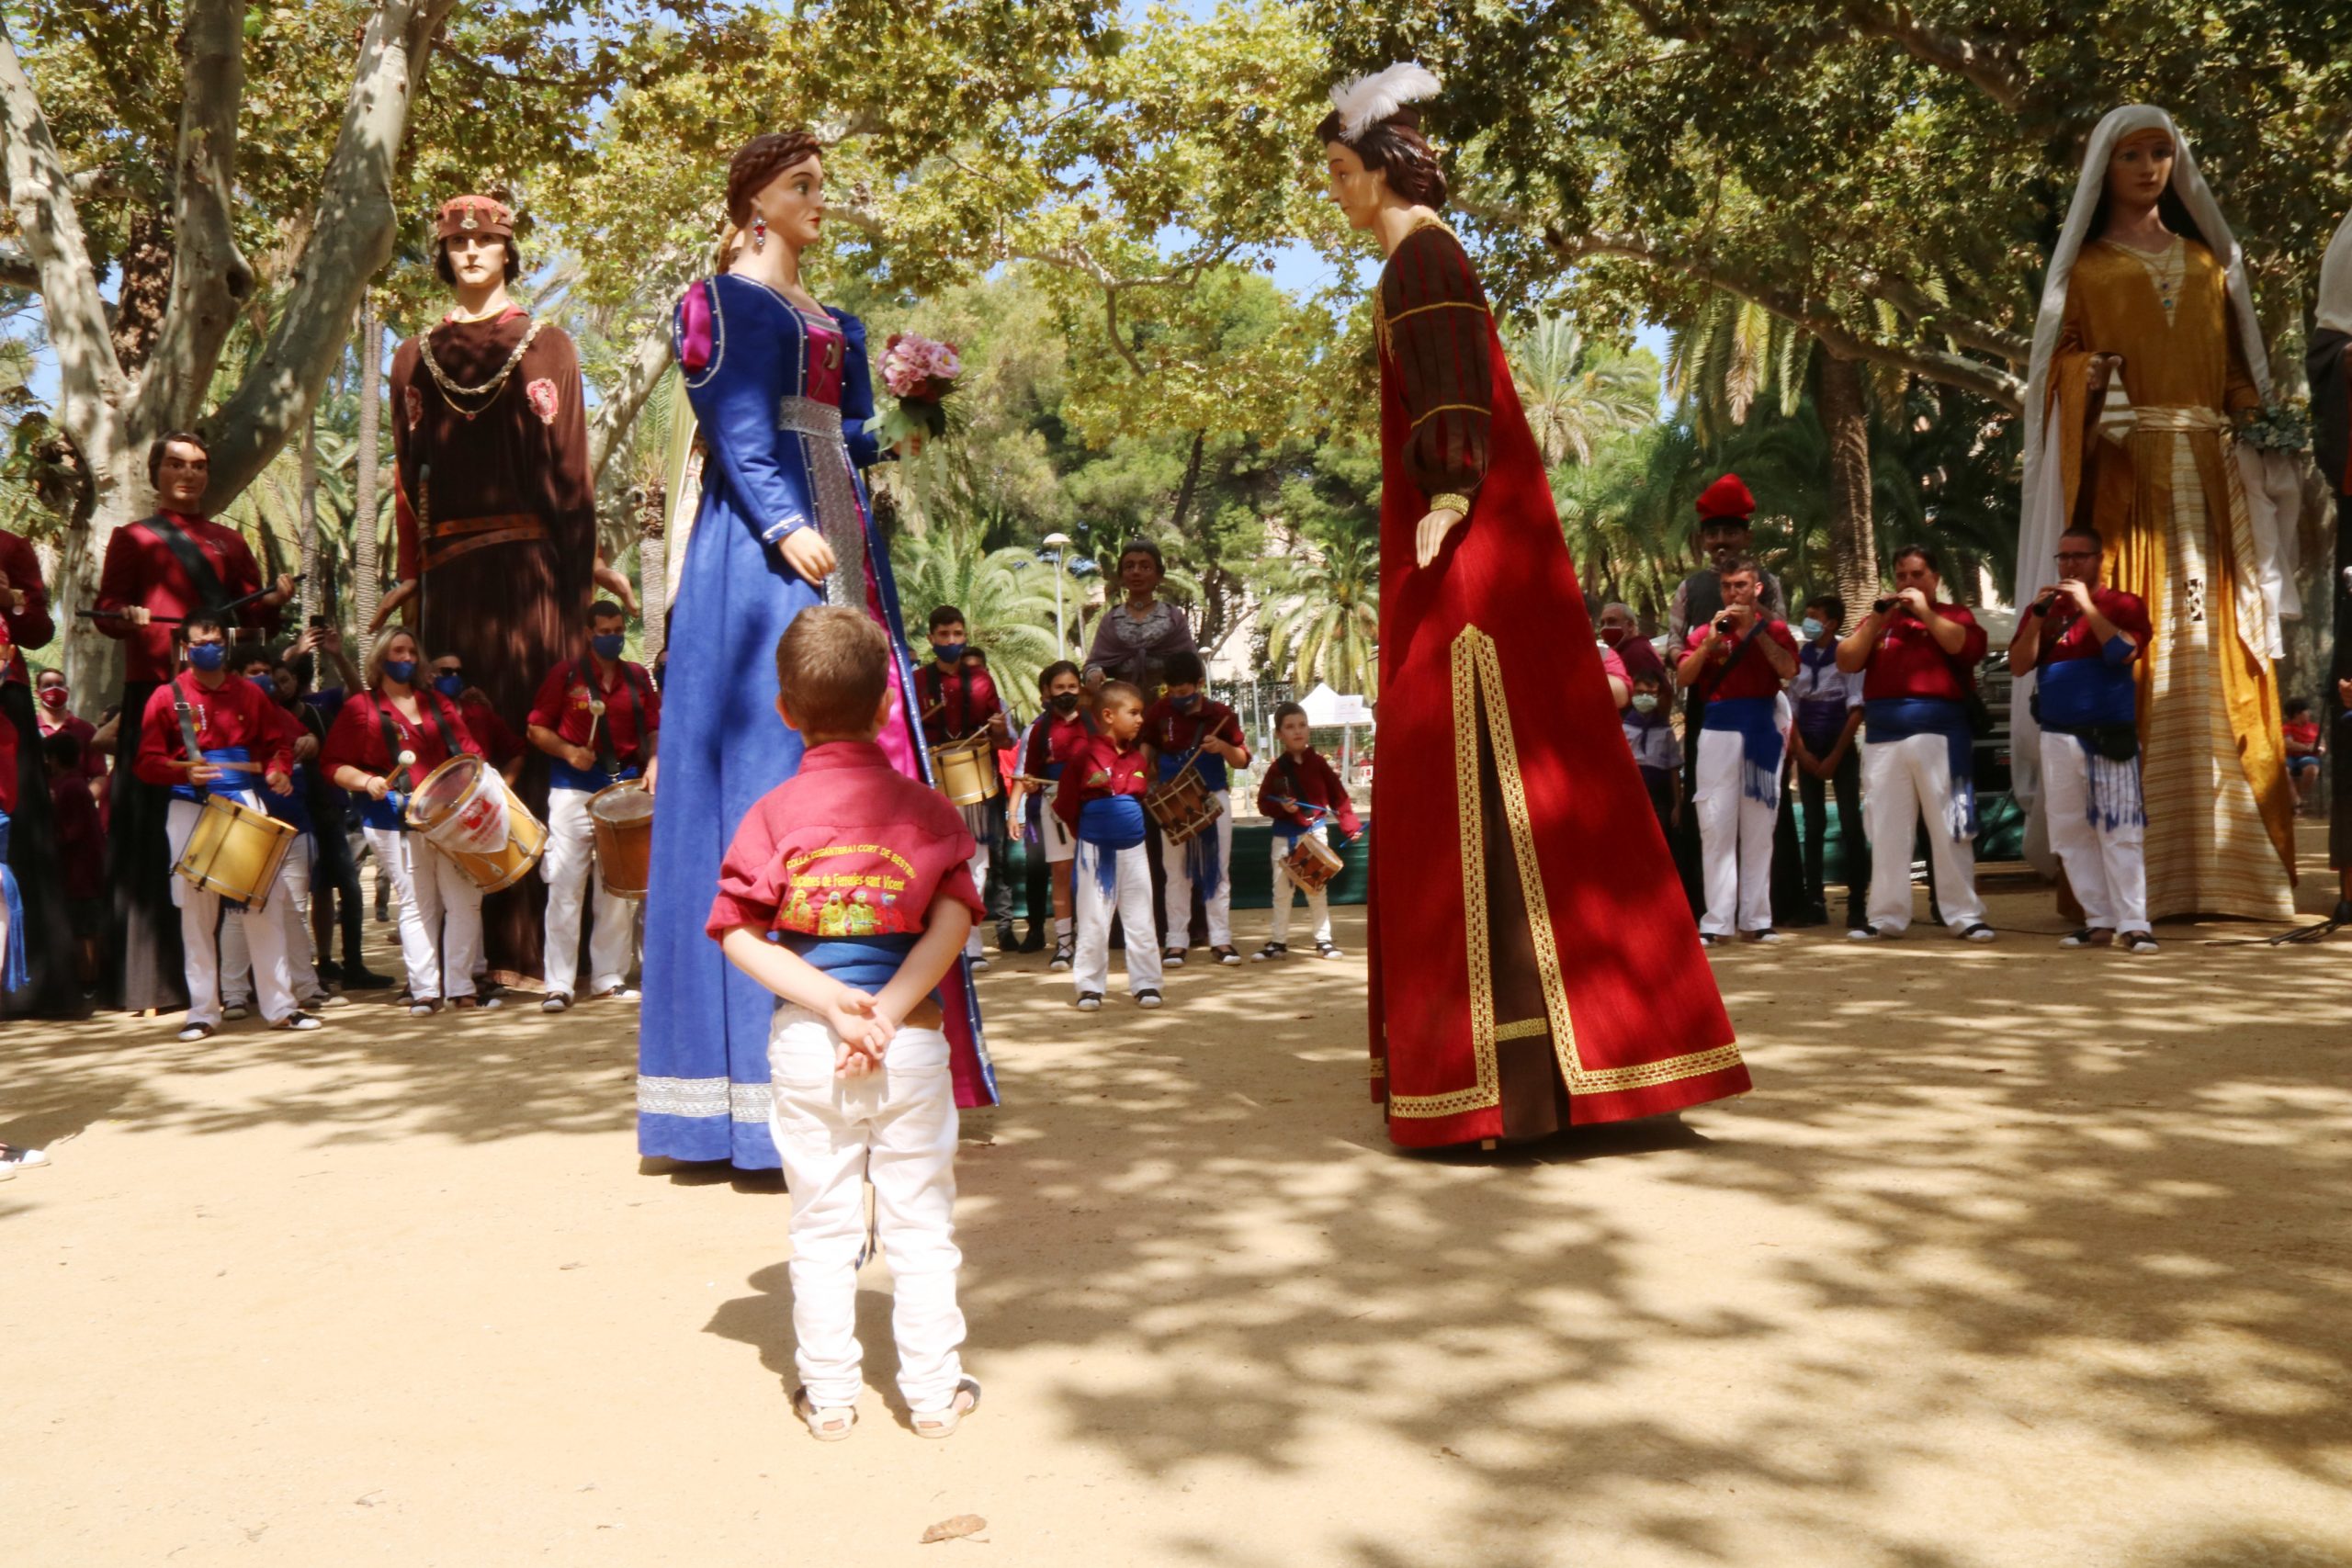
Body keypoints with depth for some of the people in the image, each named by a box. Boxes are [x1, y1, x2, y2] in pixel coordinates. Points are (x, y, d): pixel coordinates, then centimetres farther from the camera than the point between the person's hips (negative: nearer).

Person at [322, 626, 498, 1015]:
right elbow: (335, 765, 1)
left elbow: (467, 749, 18)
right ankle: (425, 991, 4)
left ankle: (460, 988, 6)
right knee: (418, 905, -3)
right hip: (396, 820, -3)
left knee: (466, 900, -1)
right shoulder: (360, 708, 5)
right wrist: (367, 781, -16)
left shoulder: (436, 703, 17)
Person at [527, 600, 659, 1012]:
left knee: (619, 888, 6)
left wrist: (653, 761, -7)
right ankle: (559, 984, -1)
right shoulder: (565, 675, 2)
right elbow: (537, 728, 2)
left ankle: (609, 978, 16)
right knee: (565, 886, -5)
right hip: (573, 789, -3)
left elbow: (654, 730, 12)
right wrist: (569, 751, -14)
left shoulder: (638, 678, 10)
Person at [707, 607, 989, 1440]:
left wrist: (832, 1003, -13)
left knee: (823, 1225, 12)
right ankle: (934, 1390, 20)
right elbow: (952, 924, -12)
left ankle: (828, 1393, 21)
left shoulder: (771, 814, -2)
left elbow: (739, 934, -9)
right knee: (920, 1221, 11)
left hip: (805, 1040, 1)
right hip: (914, 1040, 0)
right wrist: (886, 1011, -16)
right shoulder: (926, 807, -2)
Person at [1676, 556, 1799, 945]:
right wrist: (1710, 642, -10)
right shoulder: (1704, 632, 12)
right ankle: (1716, 921, -6)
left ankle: (1755, 920, 7)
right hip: (1718, 730, 0)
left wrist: (1754, 631, -8)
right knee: (1716, 827, -5)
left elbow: (1788, 670, -7)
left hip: (1762, 730, 1)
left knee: (1759, 829, 3)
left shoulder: (1774, 629, 11)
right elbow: (1683, 677, 0)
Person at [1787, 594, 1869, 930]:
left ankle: (1857, 905, -5)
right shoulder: (1798, 658, 4)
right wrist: (1800, 751, -4)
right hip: (1808, 750, 3)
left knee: (1850, 825, -7)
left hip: (1842, 749, -3)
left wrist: (1835, 757, -9)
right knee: (1813, 826, 4)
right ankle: (1815, 901, 7)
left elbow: (1856, 711, -7)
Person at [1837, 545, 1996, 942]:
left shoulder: (1953, 614, 11)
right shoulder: (1878, 619, 19)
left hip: (1940, 734, -3)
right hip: (1883, 735, 3)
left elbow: (1969, 648, -9)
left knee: (1949, 828, -2)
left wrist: (1925, 612, -8)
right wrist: (1875, 620, -2)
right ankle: (1887, 916, 7)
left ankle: (1964, 915, 2)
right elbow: (1846, 662, 7)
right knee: (1886, 830, 3)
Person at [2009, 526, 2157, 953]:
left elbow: (2125, 652, -15)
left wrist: (2087, 607, -17)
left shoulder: (2123, 605, 3)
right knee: (2071, 834, 4)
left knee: (2119, 832, -9)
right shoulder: (2042, 609, 13)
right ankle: (2099, 921, 10)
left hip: (2110, 736, -4)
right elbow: (2018, 666, 2)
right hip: (2058, 737, 4)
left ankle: (2132, 925, -9)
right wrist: (2037, 618, -10)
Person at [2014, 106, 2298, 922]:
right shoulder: (2084, 268, 12)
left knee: (2214, 662, -2)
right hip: (2122, 478, -4)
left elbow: (2235, 368, 18)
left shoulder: (2208, 262, 22)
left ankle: (2222, 865, -1)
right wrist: (2097, 396, -19)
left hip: (2206, 479, 4)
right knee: (2125, 657, -10)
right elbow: (2065, 369, 2)